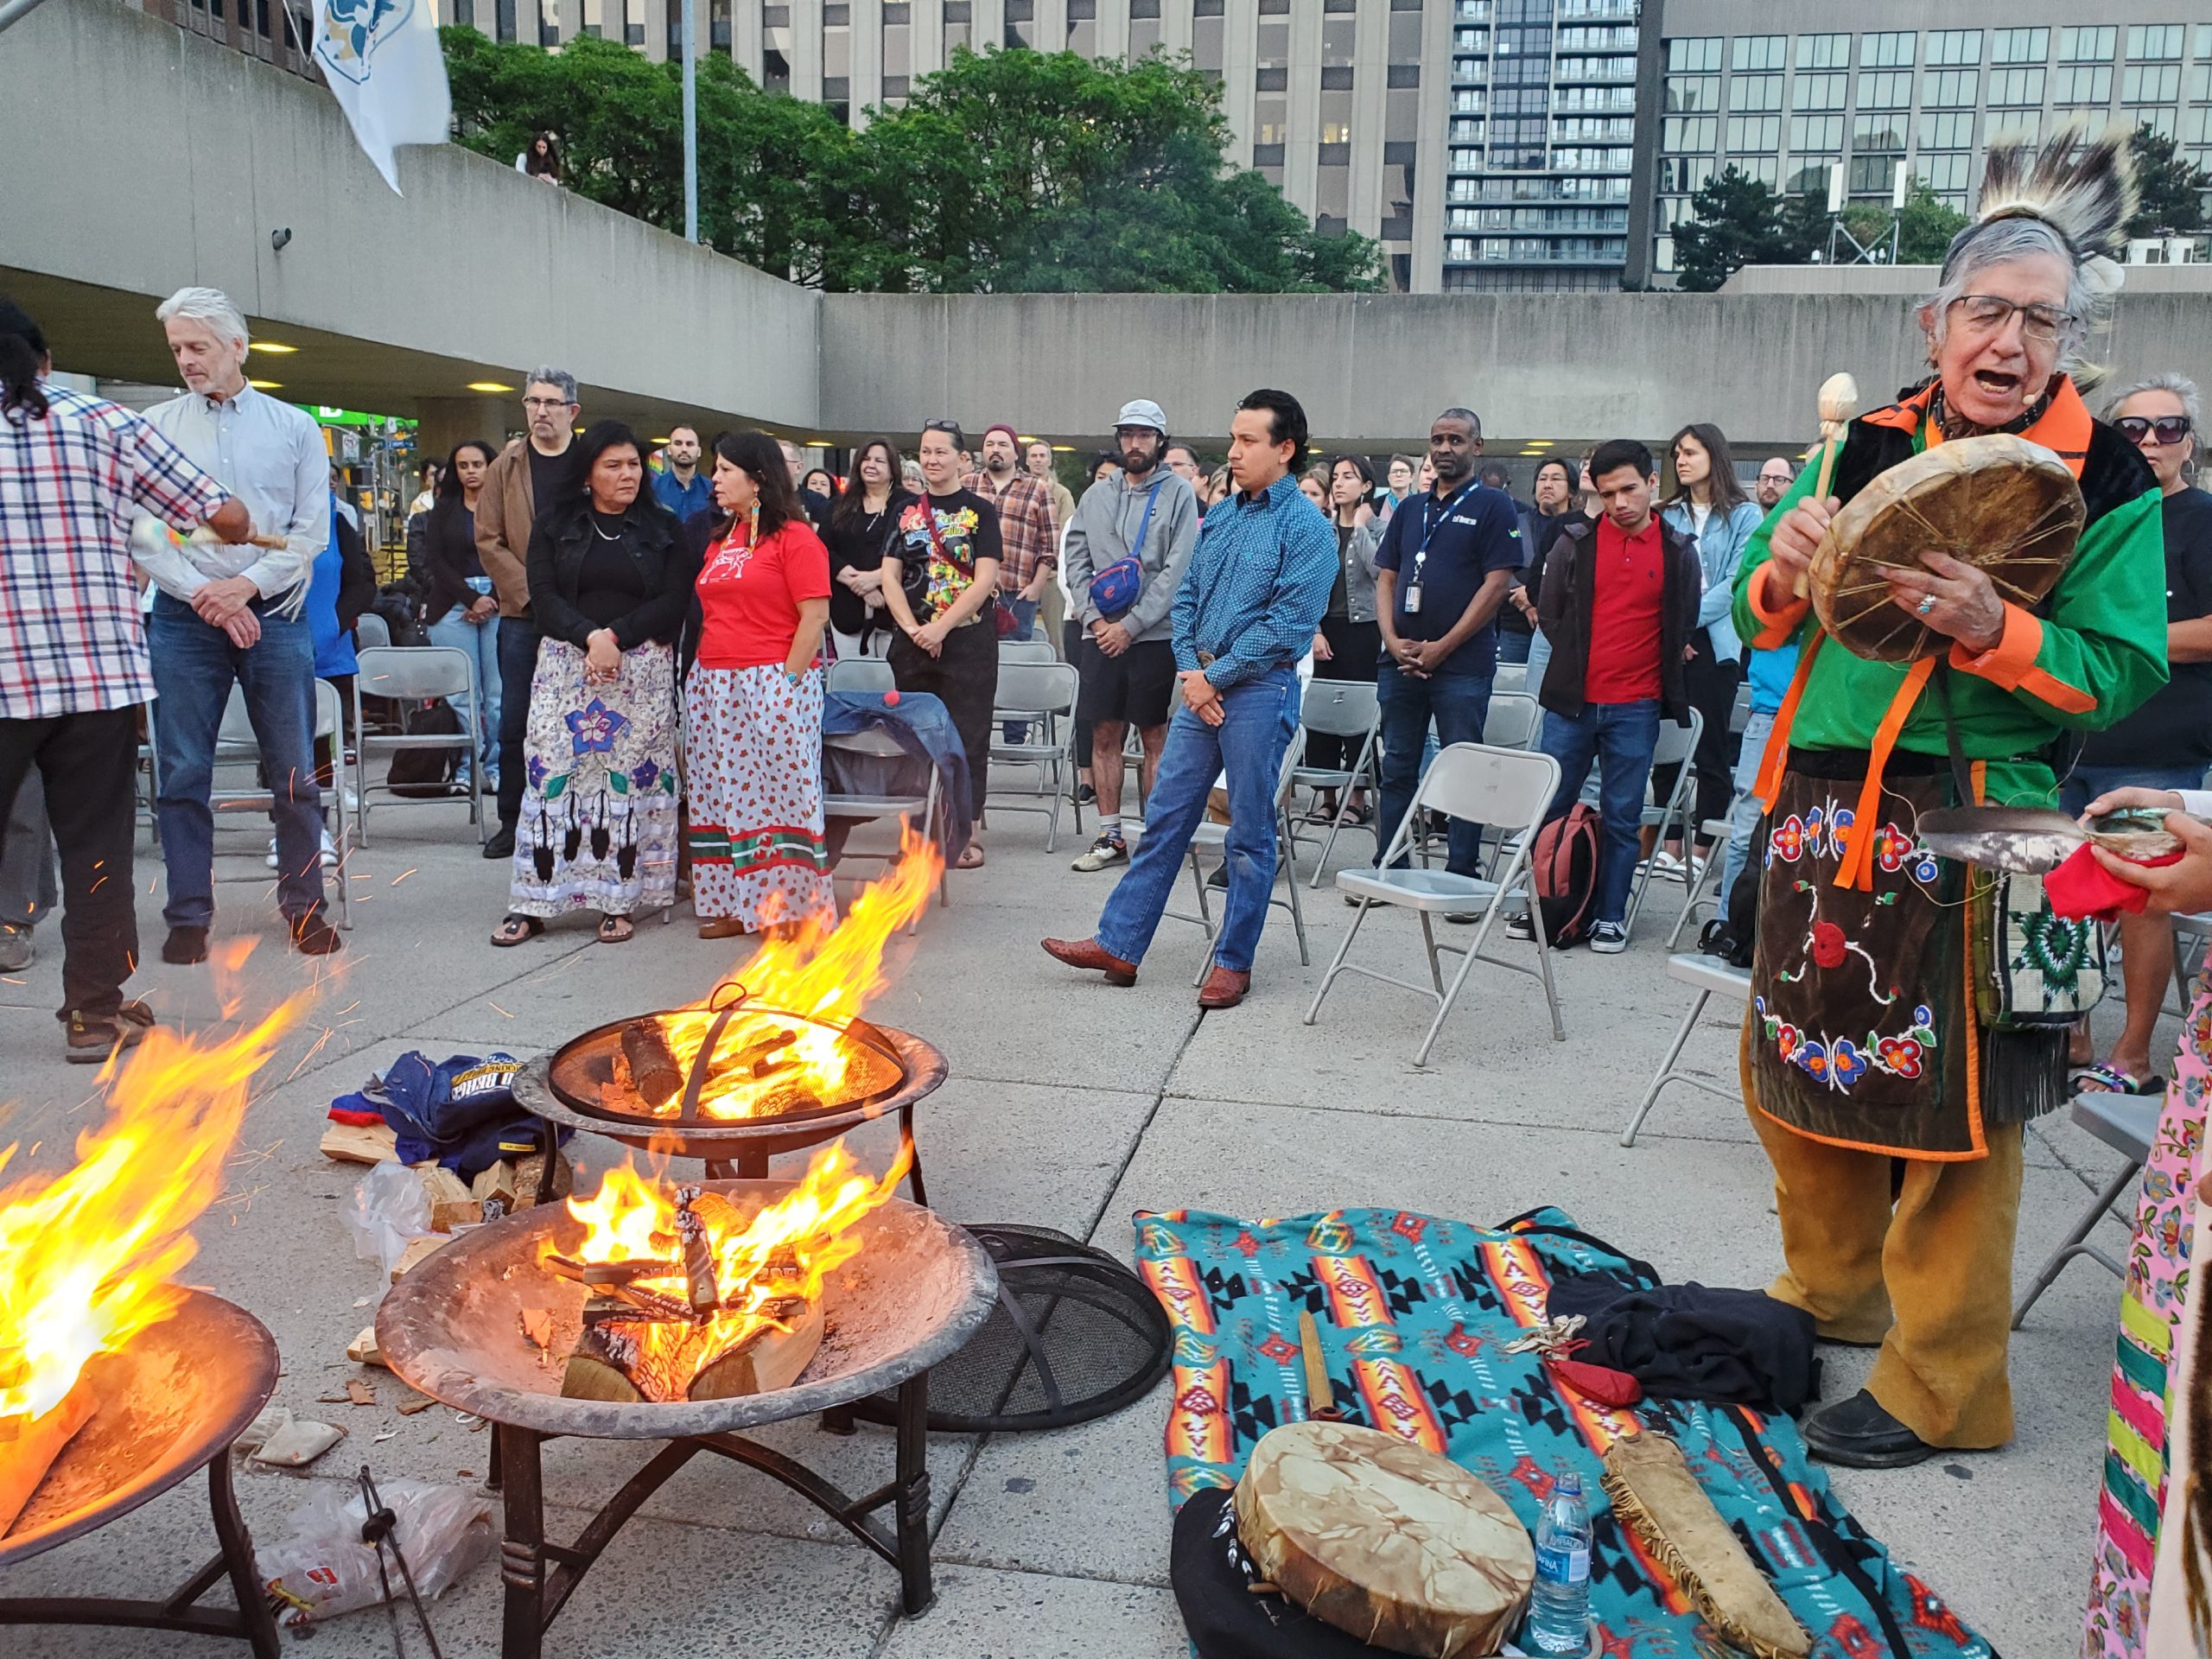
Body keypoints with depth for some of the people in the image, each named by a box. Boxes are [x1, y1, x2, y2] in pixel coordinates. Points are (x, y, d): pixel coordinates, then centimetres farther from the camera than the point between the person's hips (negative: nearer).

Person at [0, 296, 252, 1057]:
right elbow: (226, 516, 2)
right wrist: (244, 534, 23)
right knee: (96, 844, 6)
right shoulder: (103, 422, 2)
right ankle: (95, 1010, 11)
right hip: (100, 673, 0)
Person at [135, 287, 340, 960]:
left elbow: (311, 531, 2)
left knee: (294, 773, 1)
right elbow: (139, 530, 1)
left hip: (275, 616, 0)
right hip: (183, 620, 0)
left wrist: (246, 584, -10)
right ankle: (188, 917, 10)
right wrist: (205, 595, -11)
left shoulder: (294, 428, 8)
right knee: (182, 773, 1)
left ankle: (303, 907, 12)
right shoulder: (153, 427, 8)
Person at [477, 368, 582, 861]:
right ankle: (512, 822, 10)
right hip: (522, 614, 1)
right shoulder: (506, 466, 8)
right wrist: (532, 593, -8)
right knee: (516, 722, 1)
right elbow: (488, 540, 4)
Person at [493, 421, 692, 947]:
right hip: (566, 663, 0)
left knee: (632, 779, -2)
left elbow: (674, 602, -3)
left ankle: (620, 901, 6)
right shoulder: (555, 523, 9)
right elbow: (543, 595, -1)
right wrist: (589, 636, -17)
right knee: (552, 774, -3)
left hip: (642, 669, 0)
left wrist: (616, 636, -14)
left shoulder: (664, 528, 8)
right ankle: (533, 905, 2)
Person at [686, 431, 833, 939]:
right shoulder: (719, 540, 17)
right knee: (721, 793, 8)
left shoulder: (794, 536, -5)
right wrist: (701, 675, 13)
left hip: (771, 684, -8)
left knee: (776, 791, -5)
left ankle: (788, 906, 4)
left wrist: (787, 682, -15)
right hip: (712, 686, 8)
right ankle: (732, 903, 17)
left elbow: (815, 616, -12)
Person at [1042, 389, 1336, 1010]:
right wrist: (1190, 672, -1)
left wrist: (1214, 677, -12)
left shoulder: (1306, 528, -8)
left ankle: (1234, 962, 16)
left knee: (1250, 834, 4)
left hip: (1259, 691, -6)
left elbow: (1287, 627, -15)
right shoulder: (1220, 516, 13)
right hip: (1202, 688, 6)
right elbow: (1186, 597, 14)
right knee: (1164, 817, 8)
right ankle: (1118, 944, 15)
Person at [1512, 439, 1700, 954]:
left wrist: (1655, 672, 7)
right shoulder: (1575, 542, 2)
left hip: (1636, 708, -1)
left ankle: (1610, 916, 15)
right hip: (1570, 702, 1)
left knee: (1621, 817, 5)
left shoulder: (1678, 551, 2)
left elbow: (1682, 627, 11)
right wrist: (1577, 666, 8)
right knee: (1549, 808, 6)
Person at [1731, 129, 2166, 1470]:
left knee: (1955, 1106, 4)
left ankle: (1941, 1388, 21)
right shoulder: (1870, 445, 7)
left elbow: (2122, 675, -9)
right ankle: (1831, 1290, 40)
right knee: (1796, 1067, 16)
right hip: (1826, 808, 5)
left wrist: (1993, 629, -25)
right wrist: (1788, 568, -11)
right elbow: (1766, 624, 11)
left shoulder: (2107, 483, -5)